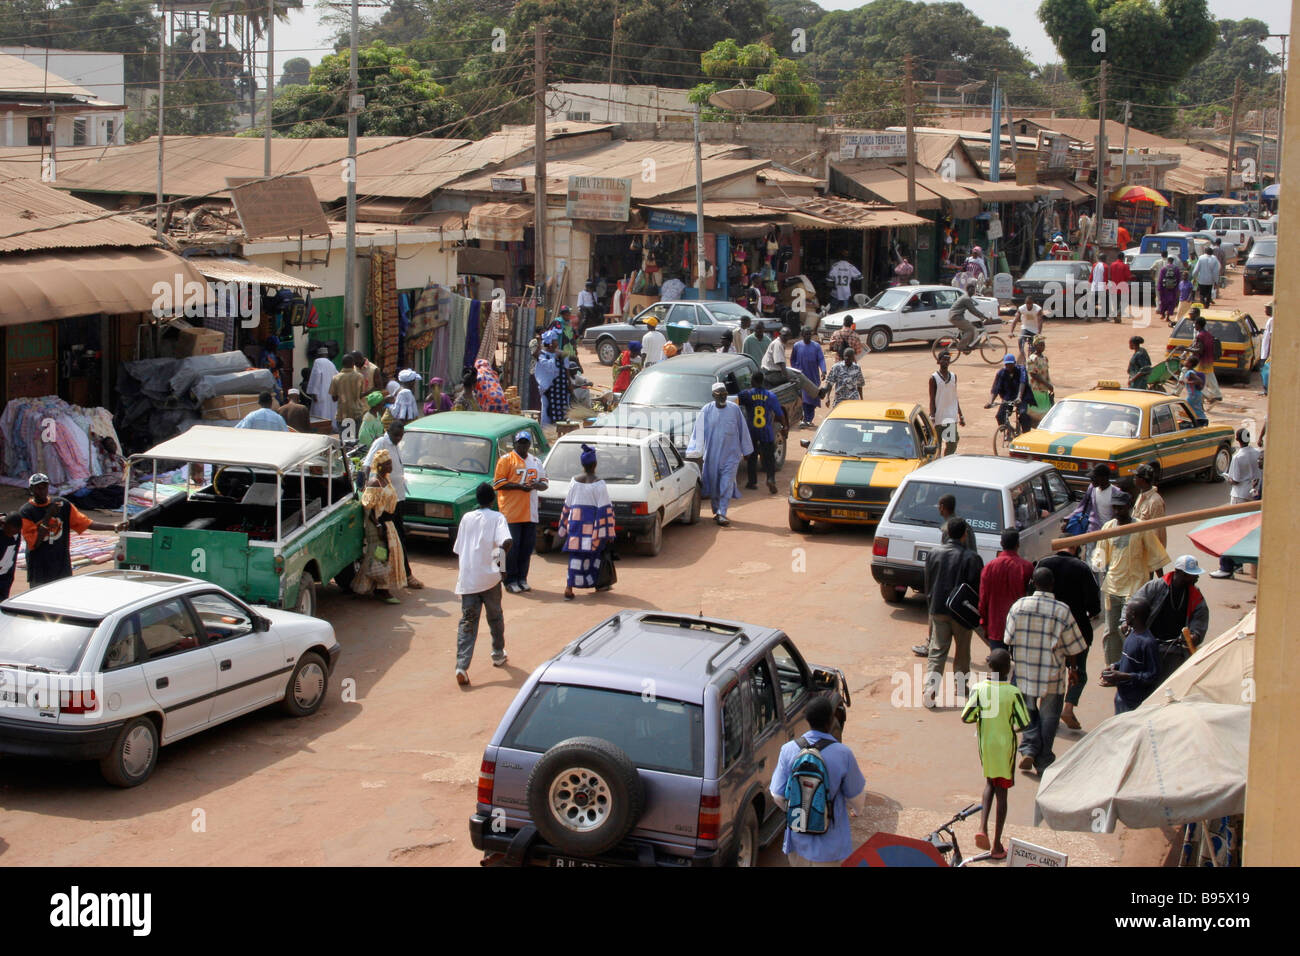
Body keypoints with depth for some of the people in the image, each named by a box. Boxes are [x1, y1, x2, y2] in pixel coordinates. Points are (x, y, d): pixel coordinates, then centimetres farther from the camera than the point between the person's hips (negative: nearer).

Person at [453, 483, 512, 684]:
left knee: (467, 622, 1)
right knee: (495, 617, 20)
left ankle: (462, 666, -14)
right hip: (489, 577, -2)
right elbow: (506, 541, -20)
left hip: (467, 579, 2)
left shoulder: (466, 518, 9)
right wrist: (501, 558, -3)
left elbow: (458, 550, 13)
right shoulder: (497, 518, -1)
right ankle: (498, 654, 35)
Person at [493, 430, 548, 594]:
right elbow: (498, 483, -8)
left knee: (528, 546, 7)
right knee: (512, 546, -4)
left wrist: (537, 485, -5)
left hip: (530, 513, 6)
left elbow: (545, 483, 19)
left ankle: (522, 579, 18)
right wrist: (519, 486, -16)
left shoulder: (535, 461, 17)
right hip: (511, 512, -6)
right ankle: (510, 581, 3)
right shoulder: (506, 459, -1)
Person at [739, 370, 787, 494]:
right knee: (769, 458, 6)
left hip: (751, 433, 0)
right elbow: (780, 414, 1)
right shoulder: (771, 396, -3)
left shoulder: (746, 394, -8)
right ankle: (771, 478, -14)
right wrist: (785, 427, 13)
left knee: (751, 457, 15)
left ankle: (752, 482, 19)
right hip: (767, 433, 0)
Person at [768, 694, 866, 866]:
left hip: (797, 840, 3)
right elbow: (856, 796, -3)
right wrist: (855, 810, 21)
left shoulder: (788, 750, -10)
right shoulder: (843, 755, -17)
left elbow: (778, 795, -3)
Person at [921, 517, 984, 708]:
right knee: (962, 651, 16)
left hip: (938, 609, 3)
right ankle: (960, 685, 29)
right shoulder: (971, 558, -13)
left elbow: (927, 583, 7)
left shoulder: (934, 554, -1)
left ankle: (930, 690, -10)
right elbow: (977, 587, -10)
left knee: (936, 651, 3)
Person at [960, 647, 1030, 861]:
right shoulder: (1013, 693, -16)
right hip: (1006, 746, -2)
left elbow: (966, 717, -10)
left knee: (990, 782, 25)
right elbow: (1024, 723, -15)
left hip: (985, 744, 2)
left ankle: (982, 828, 6)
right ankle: (997, 845, 11)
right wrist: (1012, 729, 7)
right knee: (1001, 791, 7)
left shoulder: (978, 689, -11)